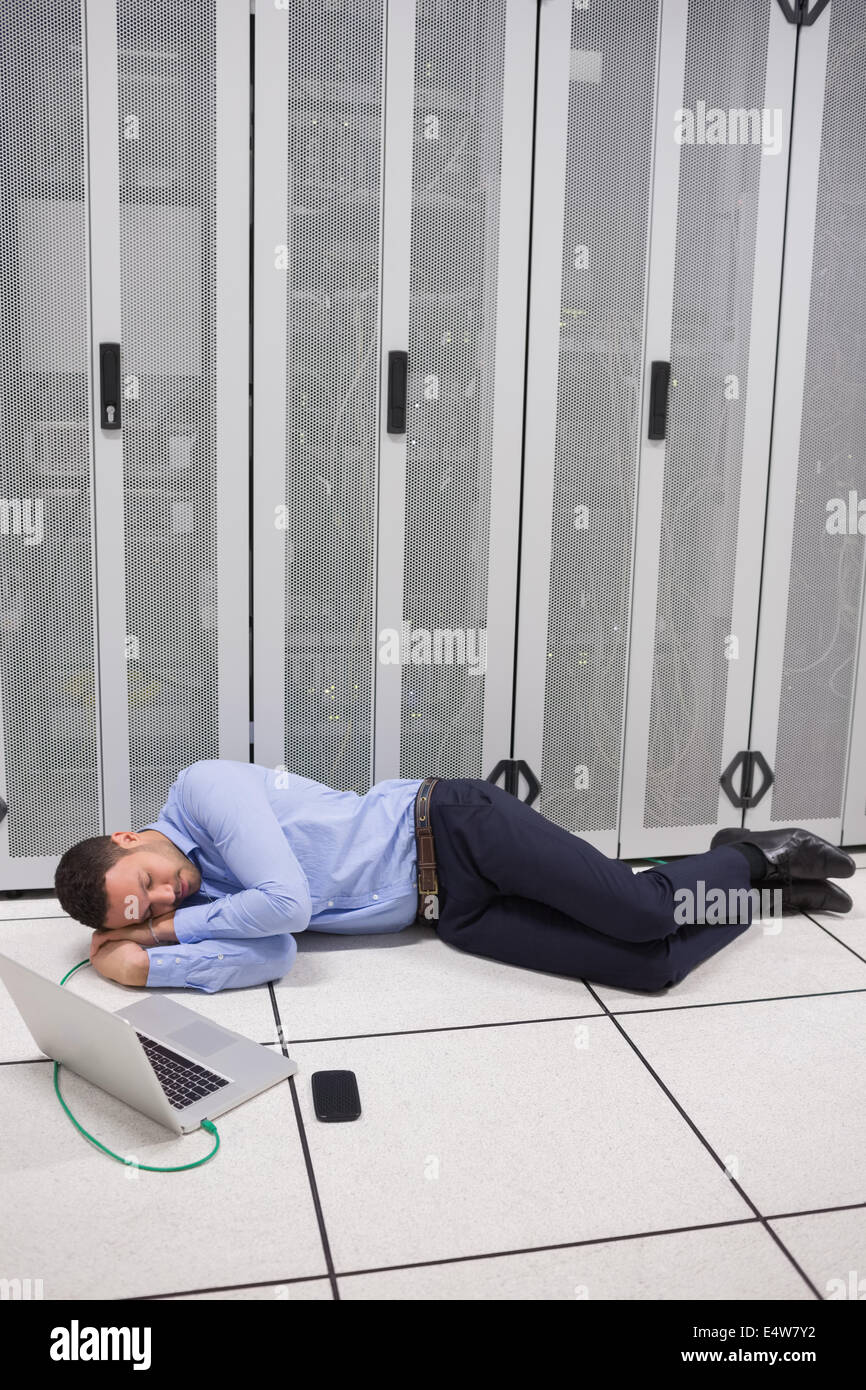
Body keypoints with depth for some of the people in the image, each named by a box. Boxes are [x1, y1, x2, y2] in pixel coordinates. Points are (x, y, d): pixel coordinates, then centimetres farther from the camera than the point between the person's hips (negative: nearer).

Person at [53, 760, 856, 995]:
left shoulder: (202, 789, -13)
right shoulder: (203, 899, 7)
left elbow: (283, 900, -22)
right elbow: (272, 956, -10)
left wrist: (173, 931, -8)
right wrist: (142, 958, -14)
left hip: (445, 826, -5)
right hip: (447, 915, 5)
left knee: (644, 913, -19)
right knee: (649, 968, -10)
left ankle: (754, 861, 14)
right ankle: (751, 885, 17)